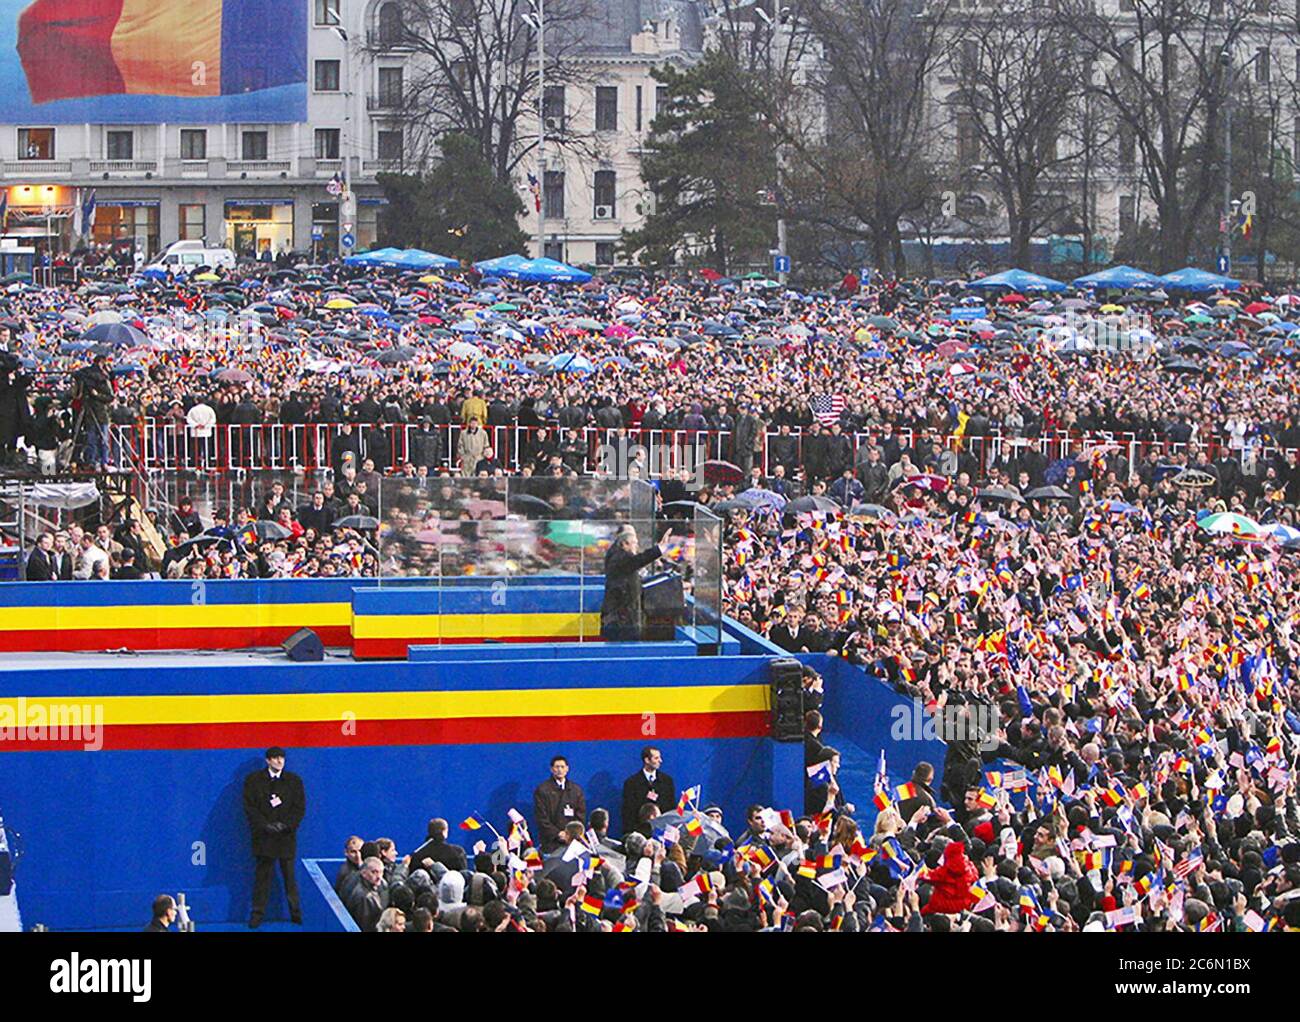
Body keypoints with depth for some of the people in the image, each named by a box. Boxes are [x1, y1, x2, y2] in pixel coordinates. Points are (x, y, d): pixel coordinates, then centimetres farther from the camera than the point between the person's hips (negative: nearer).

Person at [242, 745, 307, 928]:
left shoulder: (294, 781, 9)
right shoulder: (253, 780, 5)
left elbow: (300, 808, 5)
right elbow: (249, 807, 0)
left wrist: (285, 824, -9)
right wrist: (265, 825, -12)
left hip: (286, 836, 1)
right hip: (264, 836, -1)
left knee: (289, 876, 2)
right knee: (262, 875, 0)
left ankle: (296, 913, 7)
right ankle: (258, 914, 4)